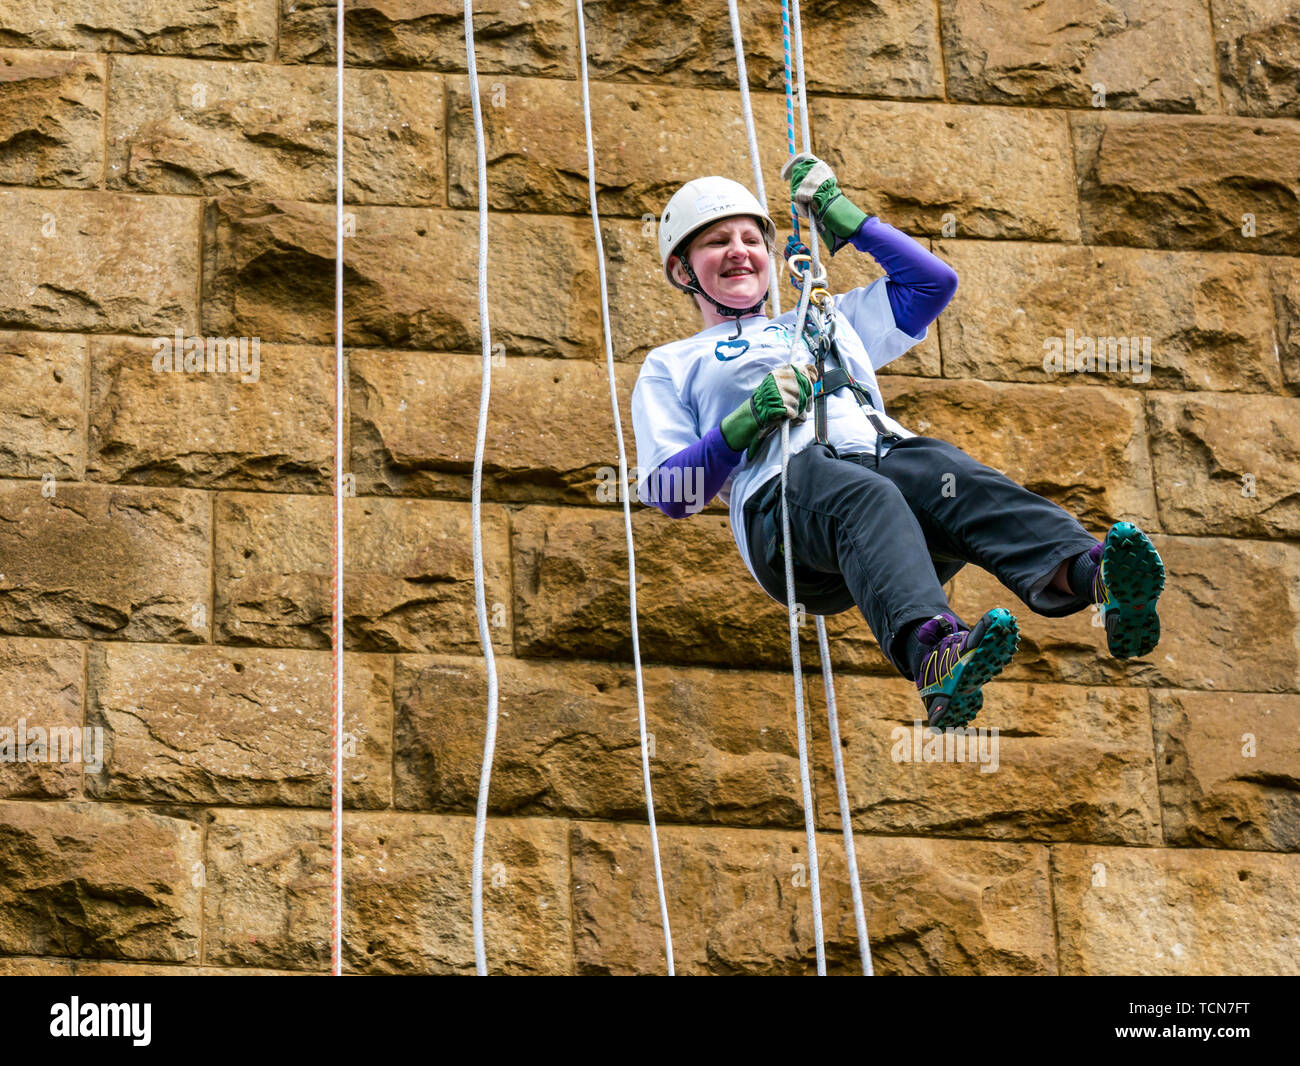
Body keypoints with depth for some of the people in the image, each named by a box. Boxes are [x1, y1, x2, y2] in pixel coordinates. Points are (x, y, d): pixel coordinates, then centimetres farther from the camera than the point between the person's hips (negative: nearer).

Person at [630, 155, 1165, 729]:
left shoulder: (830, 322, 43)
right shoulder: (670, 367, 30)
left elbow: (932, 279, 44)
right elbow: (668, 491, 16)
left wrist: (842, 214, 42)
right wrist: (746, 421, 0)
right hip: (783, 491, -3)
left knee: (944, 471, -34)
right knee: (864, 499, -40)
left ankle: (1090, 574, -65)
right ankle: (932, 652, -72)